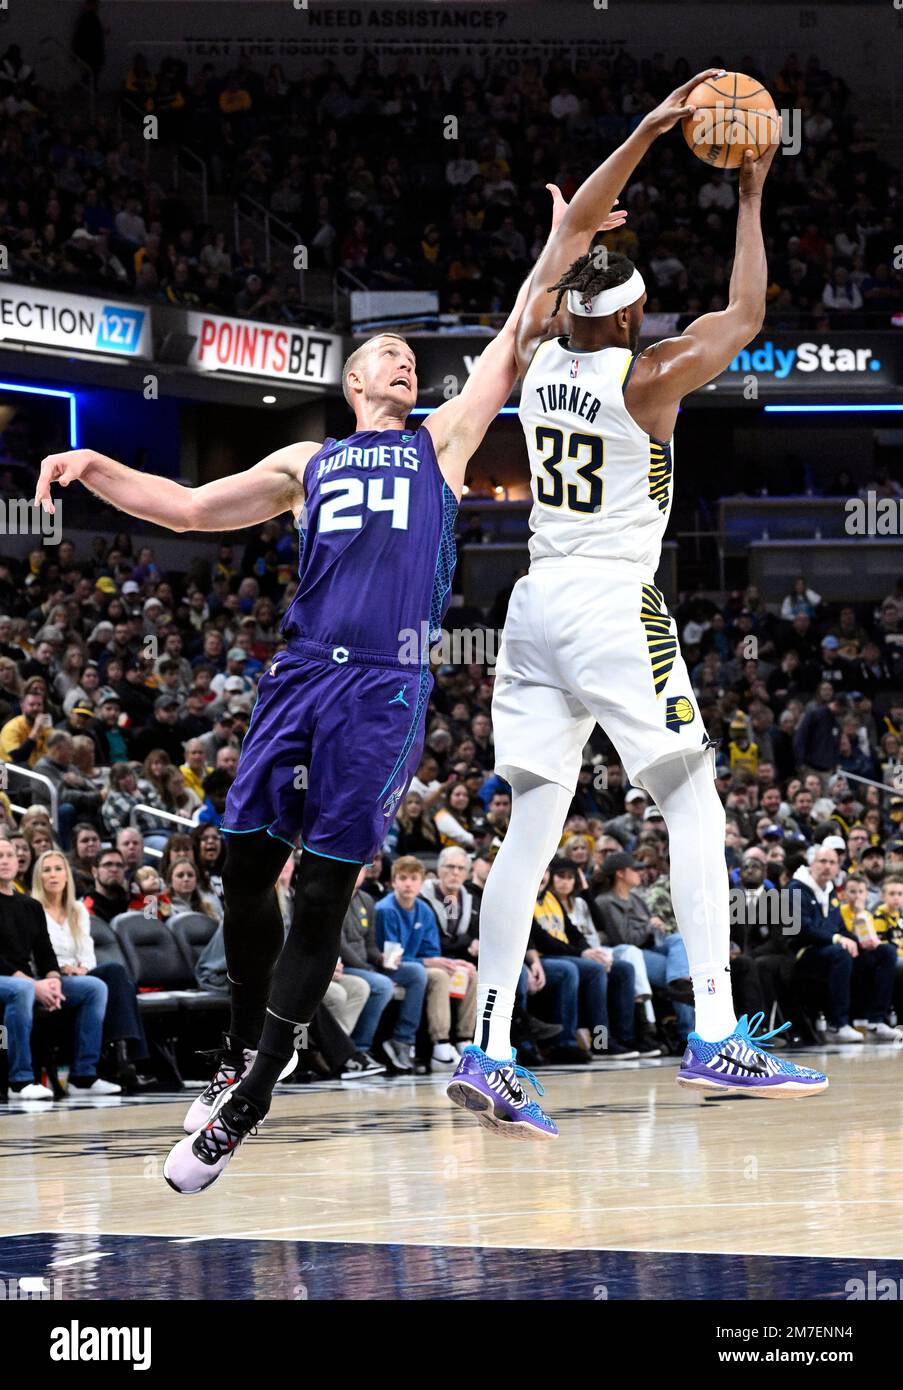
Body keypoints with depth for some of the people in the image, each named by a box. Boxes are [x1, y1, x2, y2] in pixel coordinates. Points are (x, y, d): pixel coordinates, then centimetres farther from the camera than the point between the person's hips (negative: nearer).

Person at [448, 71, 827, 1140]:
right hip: (616, 612, -6)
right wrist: (751, 196, 8)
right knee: (694, 809, -1)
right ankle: (716, 1039, -9)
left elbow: (573, 228, 16)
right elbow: (744, 316, 0)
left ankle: (486, 1054, -6)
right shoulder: (643, 379, -11)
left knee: (531, 830, 2)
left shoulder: (538, 358, 5)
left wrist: (649, 132, 18)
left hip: (535, 609, 6)